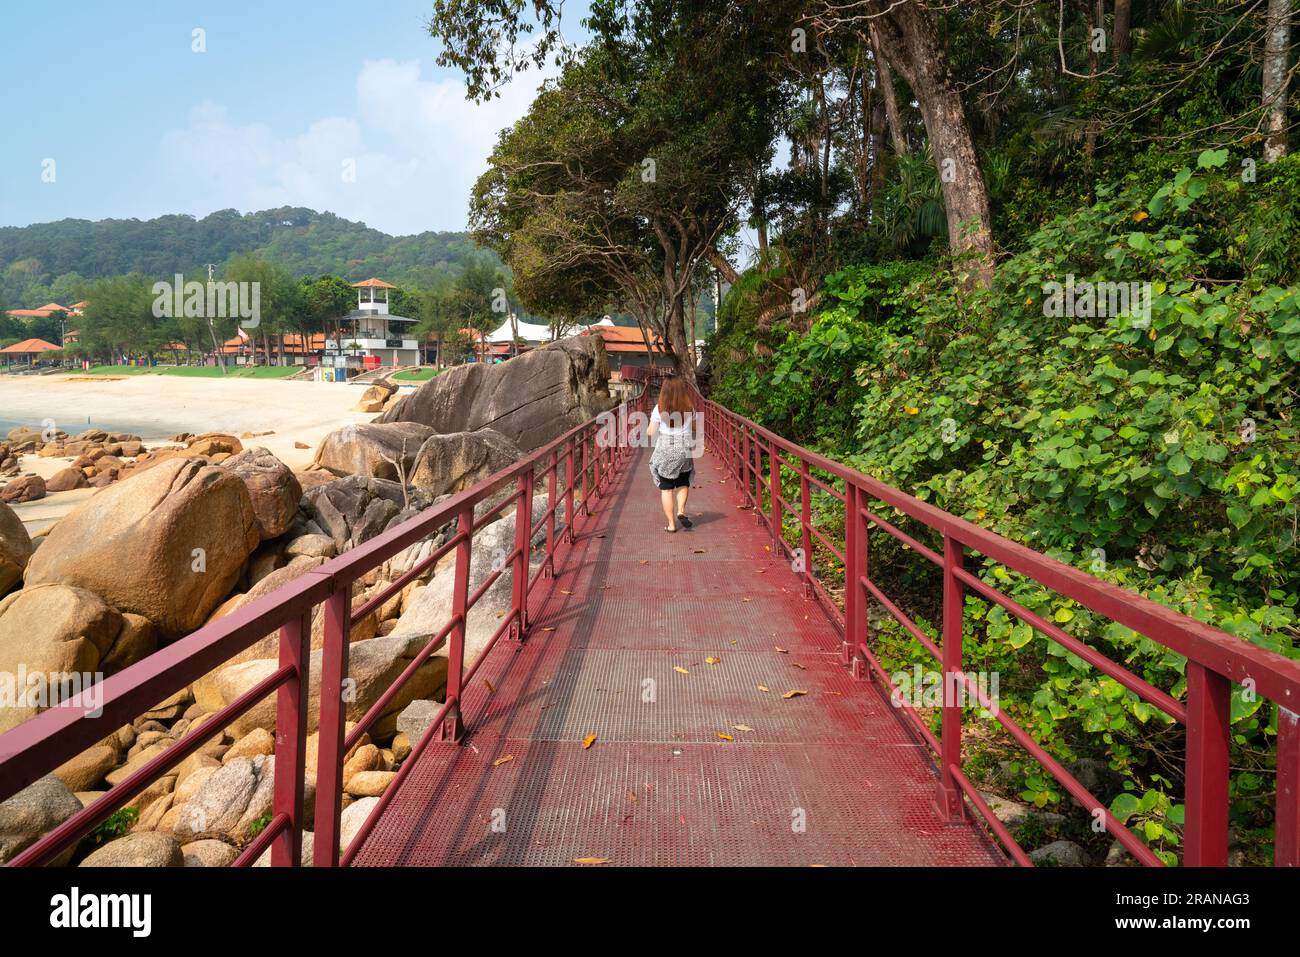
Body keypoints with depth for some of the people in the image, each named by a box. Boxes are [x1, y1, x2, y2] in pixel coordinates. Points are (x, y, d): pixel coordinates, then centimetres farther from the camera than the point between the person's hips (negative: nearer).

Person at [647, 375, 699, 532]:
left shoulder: (659, 409, -9)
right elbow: (695, 428, 6)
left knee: (666, 488, 8)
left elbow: (651, 432, -7)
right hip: (685, 450, 2)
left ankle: (671, 524, 8)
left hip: (665, 451, -2)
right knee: (683, 483, 22)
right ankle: (681, 510, 0)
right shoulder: (690, 409, -3)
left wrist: (647, 429, 14)